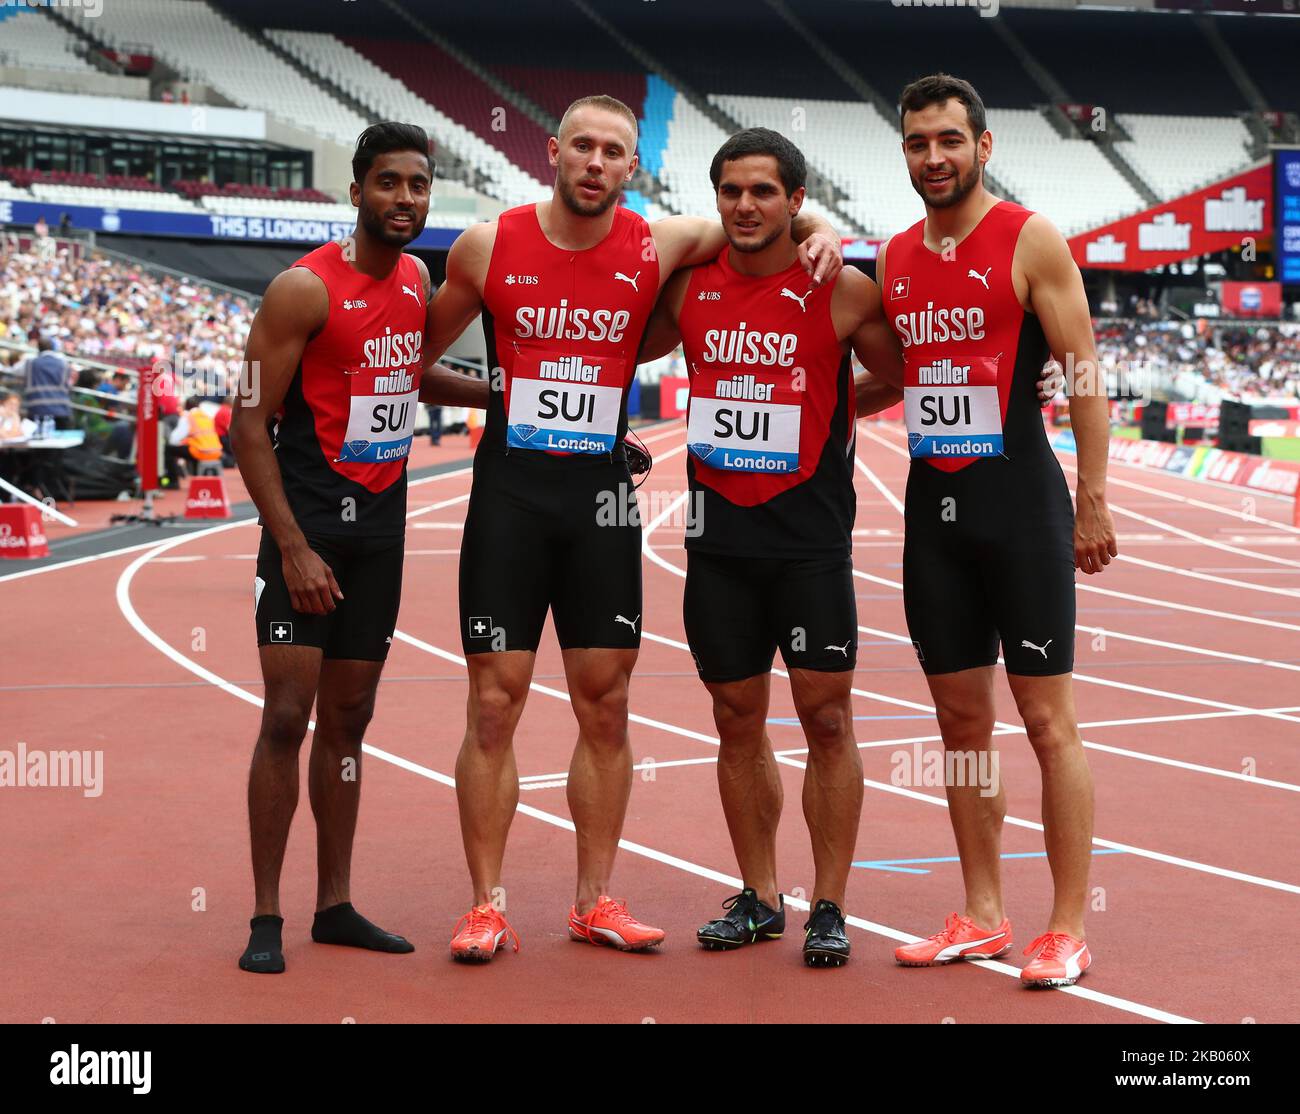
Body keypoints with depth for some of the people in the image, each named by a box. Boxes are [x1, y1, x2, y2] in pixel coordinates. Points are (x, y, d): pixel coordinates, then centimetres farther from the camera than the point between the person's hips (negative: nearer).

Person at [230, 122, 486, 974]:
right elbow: (250, 426, -16)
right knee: (288, 717, -8)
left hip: (382, 522, 7)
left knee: (348, 718, 11)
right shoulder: (306, 289, -15)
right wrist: (292, 547, -20)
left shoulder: (416, 280, 7)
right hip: (307, 521, -7)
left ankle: (336, 906, 19)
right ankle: (266, 919, 0)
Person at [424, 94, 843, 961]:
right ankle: (486, 905, 6)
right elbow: (423, 352, 11)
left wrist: (820, 233, -7)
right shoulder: (489, 247, -3)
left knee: (606, 704, 5)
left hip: (604, 498, 2)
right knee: (494, 703, -2)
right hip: (509, 491, -2)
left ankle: (596, 900, 16)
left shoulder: (659, 246, -1)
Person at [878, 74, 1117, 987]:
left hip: (1020, 505, -6)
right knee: (961, 718, 10)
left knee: (1048, 718, -3)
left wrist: (1092, 499, -12)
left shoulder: (1030, 241, -6)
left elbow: (1084, 373, -8)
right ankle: (983, 918, 19)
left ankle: (1068, 930, 2)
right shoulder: (895, 258, 11)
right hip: (933, 505, 6)